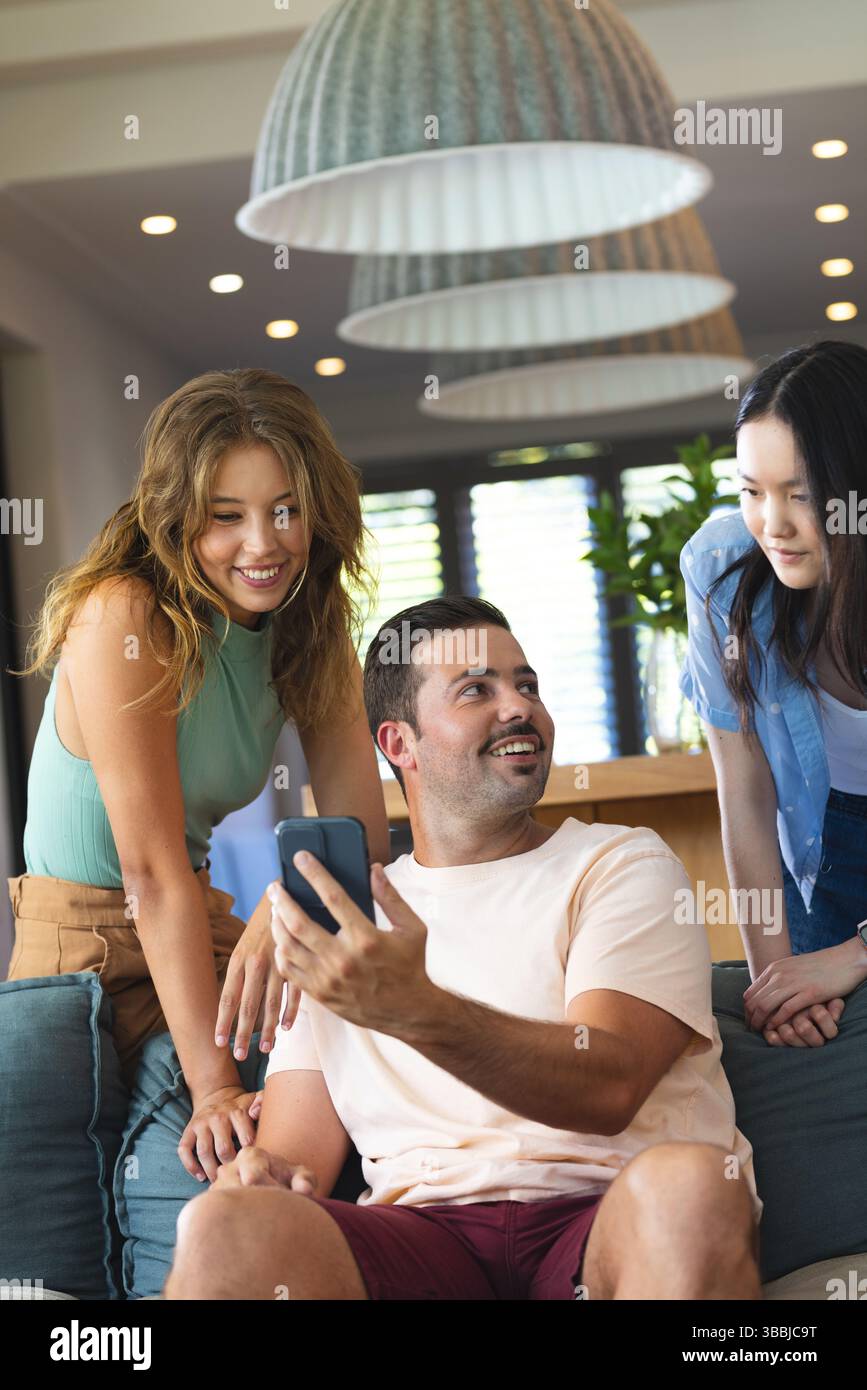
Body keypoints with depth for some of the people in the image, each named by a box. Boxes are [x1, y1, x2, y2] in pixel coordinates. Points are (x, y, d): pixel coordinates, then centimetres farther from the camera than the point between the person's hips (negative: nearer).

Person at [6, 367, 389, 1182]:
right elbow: (154, 874, -24)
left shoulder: (312, 632, 2)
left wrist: (286, 911, -32)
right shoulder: (123, 618, -20)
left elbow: (363, 839, -9)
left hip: (205, 933, 7)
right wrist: (215, 1089, -28)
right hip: (87, 944, -7)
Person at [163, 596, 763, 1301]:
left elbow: (608, 1088, -6)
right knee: (225, 1226, -30)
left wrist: (417, 1011, -23)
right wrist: (265, 1173, -11)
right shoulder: (339, 924, 22)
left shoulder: (621, 865, 12)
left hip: (617, 1219, -1)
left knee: (684, 1183, -37)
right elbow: (298, 1150, 16)